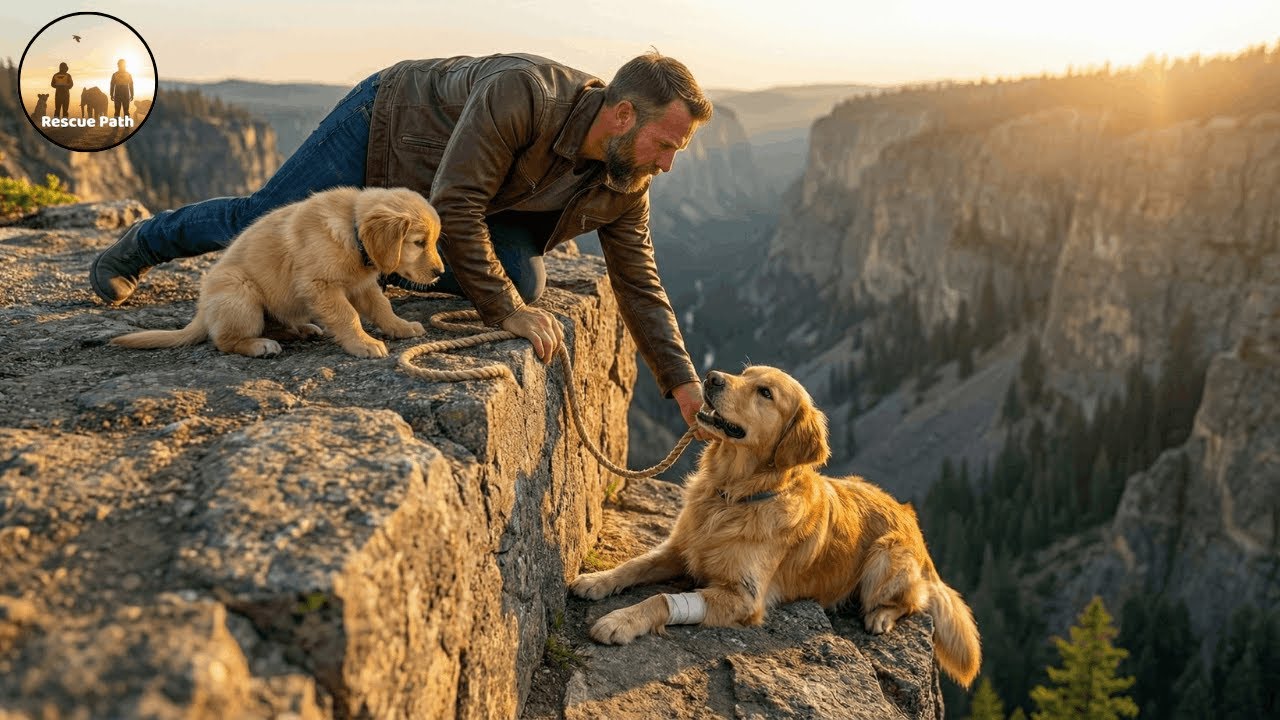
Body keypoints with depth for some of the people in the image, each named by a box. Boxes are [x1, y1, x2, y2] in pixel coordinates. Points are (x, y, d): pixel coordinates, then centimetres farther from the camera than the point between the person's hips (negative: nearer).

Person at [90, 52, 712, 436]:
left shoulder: (626, 185, -19)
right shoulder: (524, 93, -40)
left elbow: (641, 288, -12)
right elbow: (453, 207, -40)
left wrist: (686, 387, -17)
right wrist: (506, 313, -37)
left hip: (464, 196, 5)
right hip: (389, 123, -5)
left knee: (524, 281, -16)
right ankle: (141, 245, 34)